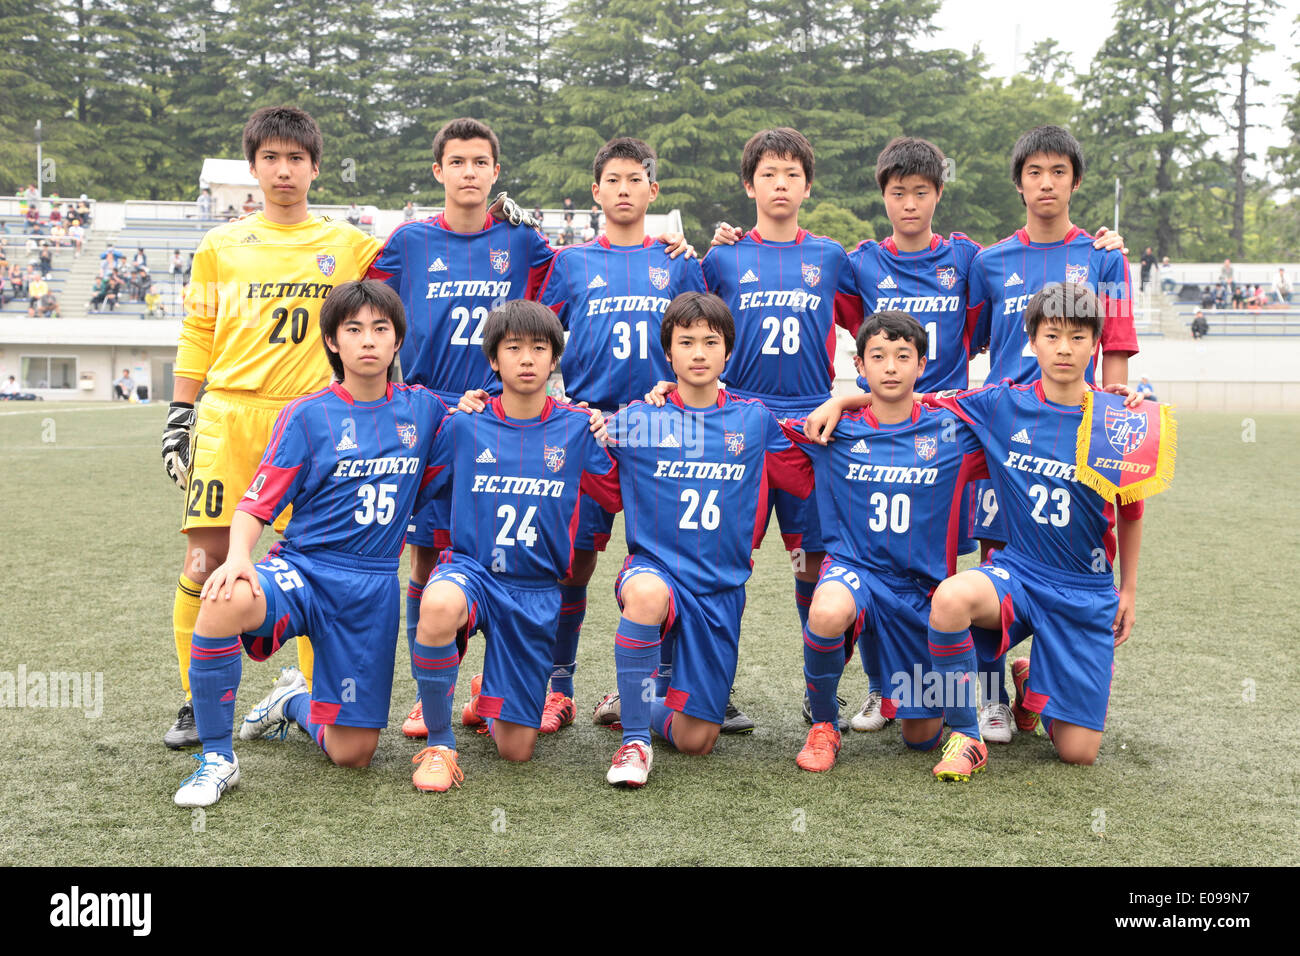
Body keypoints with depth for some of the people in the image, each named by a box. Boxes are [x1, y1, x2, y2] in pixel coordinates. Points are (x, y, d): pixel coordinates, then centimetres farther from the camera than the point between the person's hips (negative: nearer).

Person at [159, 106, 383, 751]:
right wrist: (178, 419, 9)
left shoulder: (350, 246, 11)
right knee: (206, 560, -5)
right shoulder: (221, 246, 12)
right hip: (227, 414, 0)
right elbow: (196, 335, 14)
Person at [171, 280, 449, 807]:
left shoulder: (422, 408, 5)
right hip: (302, 570, -2)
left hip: (374, 587, 2)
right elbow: (256, 505, -5)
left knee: (353, 754, 2)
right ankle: (217, 757, -16)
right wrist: (238, 557, -26)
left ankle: (294, 701, 39)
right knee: (225, 603, -38)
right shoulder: (307, 415, -3)